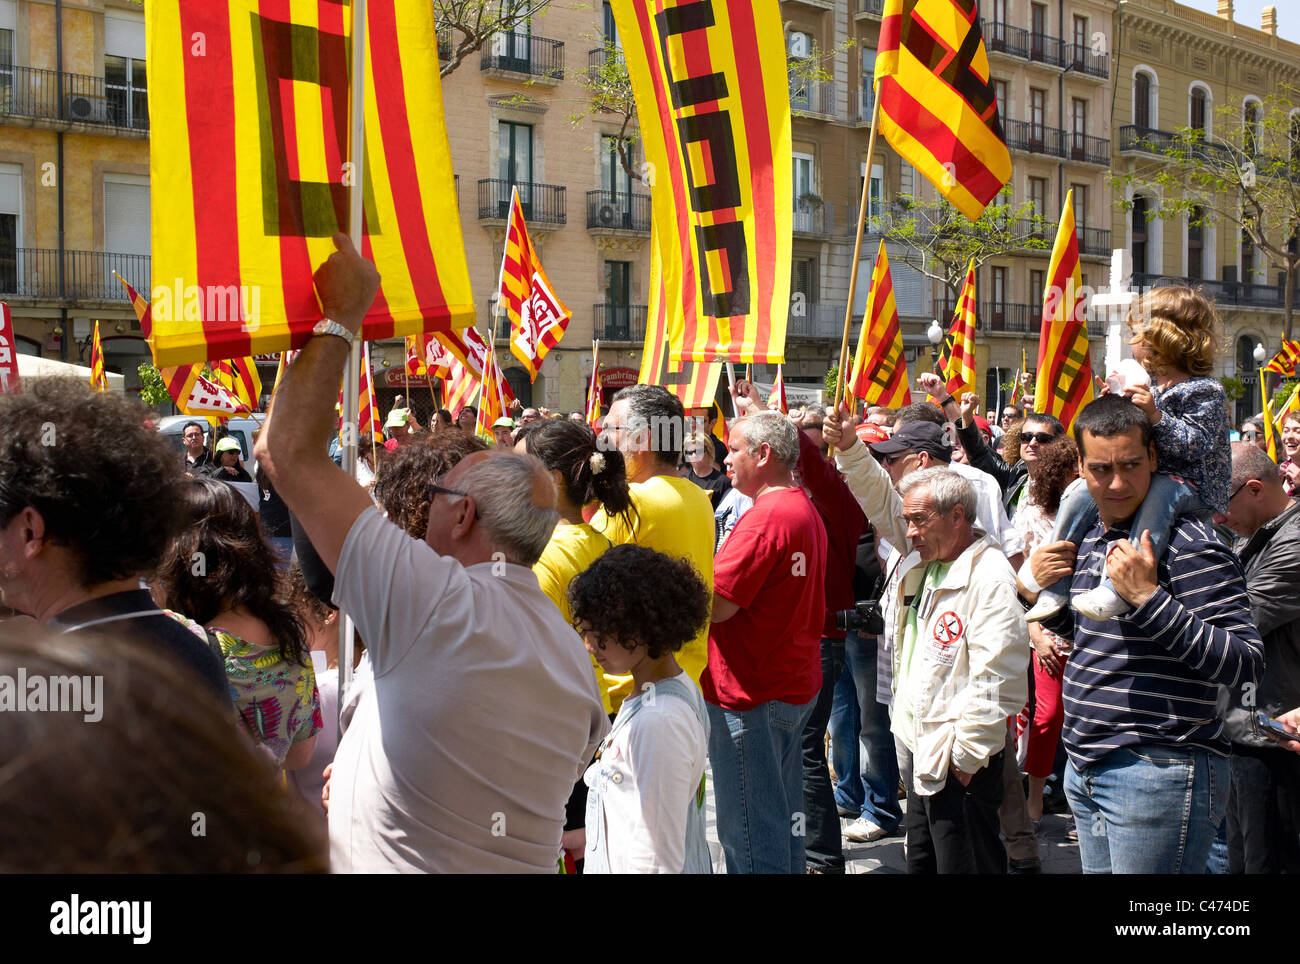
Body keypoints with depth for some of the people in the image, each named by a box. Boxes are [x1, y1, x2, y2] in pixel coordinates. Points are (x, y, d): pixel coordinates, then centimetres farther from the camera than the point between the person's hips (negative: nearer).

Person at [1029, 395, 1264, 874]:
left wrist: (1148, 597, -26)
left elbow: (1245, 665, -21)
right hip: (1085, 770, 8)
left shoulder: (1188, 545, -14)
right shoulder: (1089, 540, 11)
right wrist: (1038, 587, 7)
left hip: (1160, 772, -8)